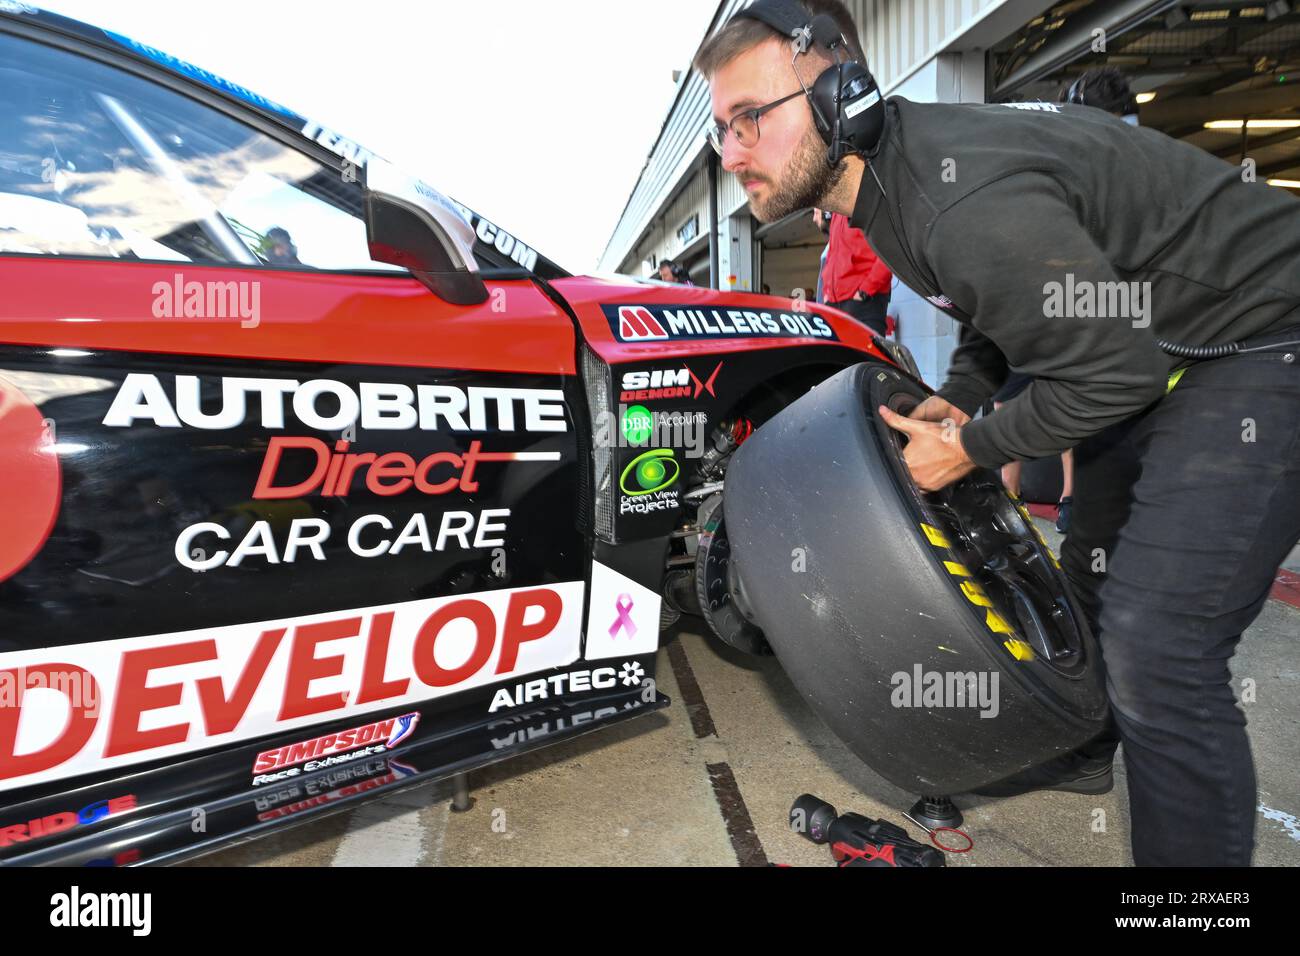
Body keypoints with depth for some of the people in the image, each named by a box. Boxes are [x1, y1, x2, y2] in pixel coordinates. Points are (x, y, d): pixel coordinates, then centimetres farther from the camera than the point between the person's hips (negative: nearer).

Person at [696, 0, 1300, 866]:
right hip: (1146, 342, 10)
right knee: (1096, 570, 20)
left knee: (1158, 647, -16)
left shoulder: (961, 202, -33)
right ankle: (1079, 755, 43)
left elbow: (1114, 365, -26)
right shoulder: (890, 181, -2)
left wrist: (971, 449, -15)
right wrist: (960, 396, -2)